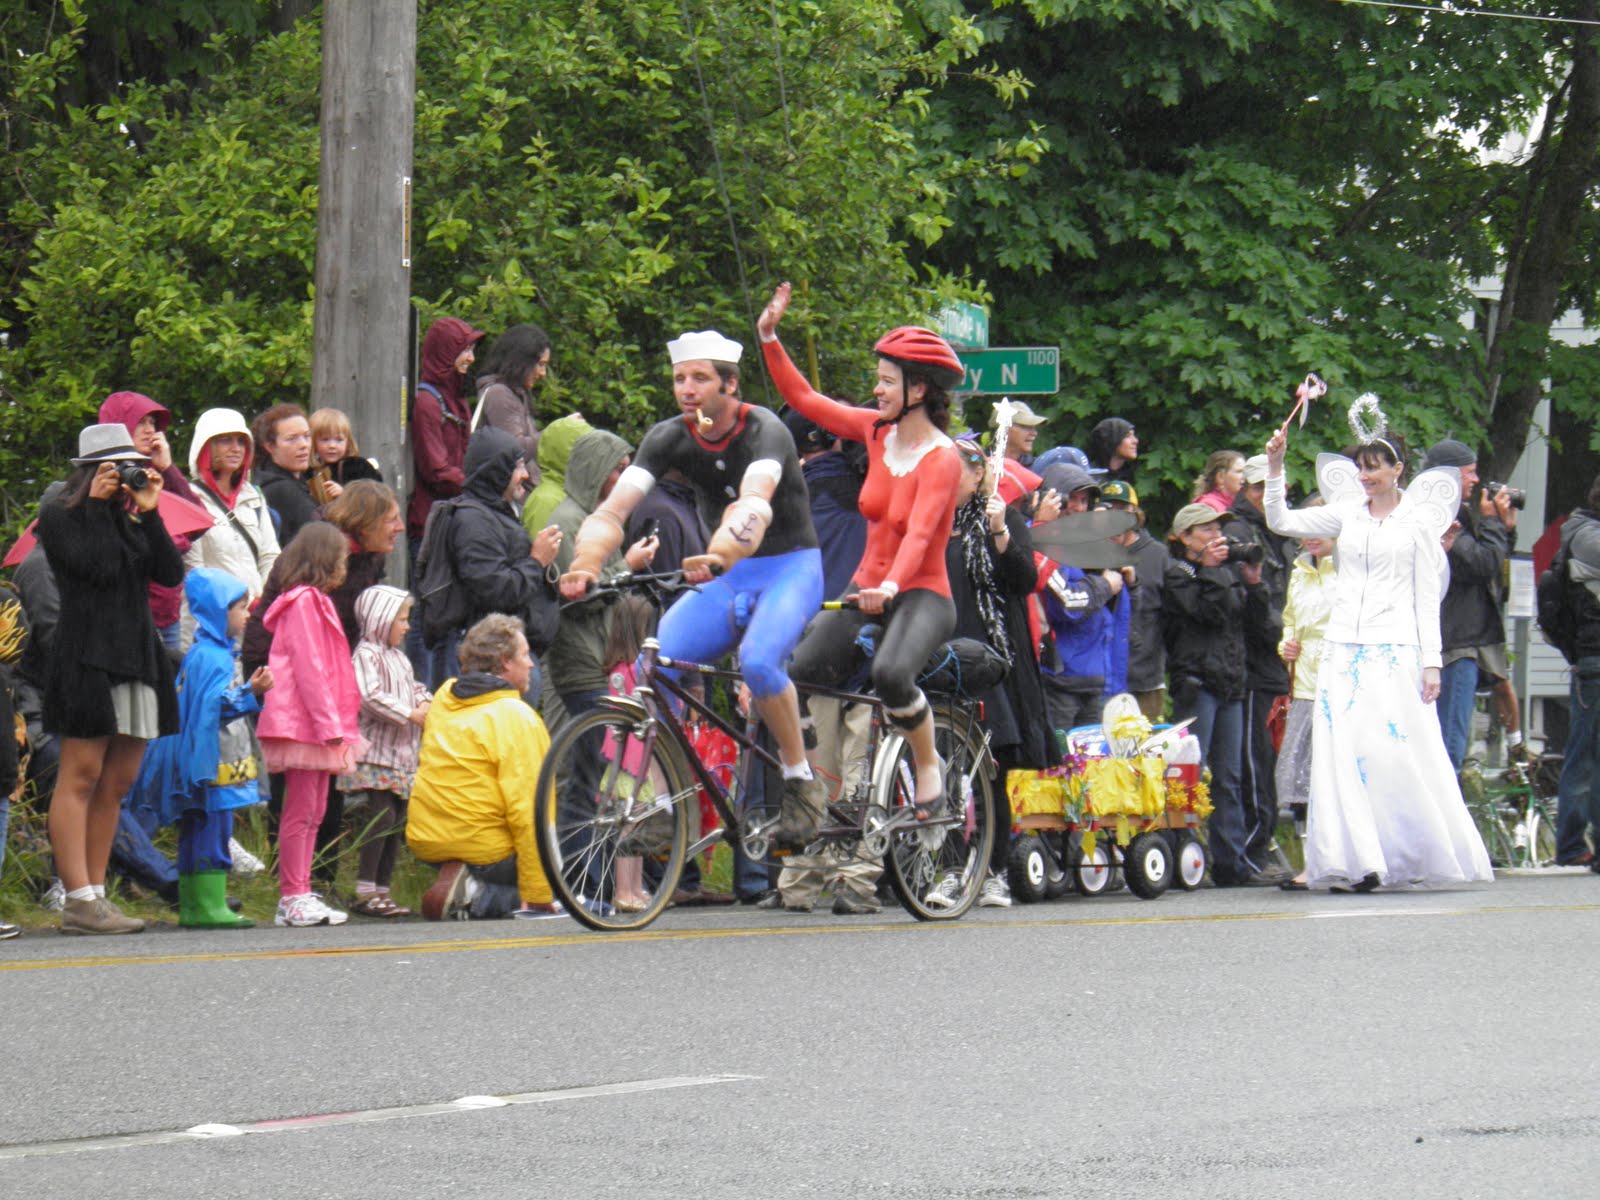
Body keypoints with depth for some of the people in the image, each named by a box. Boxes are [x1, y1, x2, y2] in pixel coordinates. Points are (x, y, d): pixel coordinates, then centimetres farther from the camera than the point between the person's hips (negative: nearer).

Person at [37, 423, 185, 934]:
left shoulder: (132, 521, 19)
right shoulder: (59, 519, 0)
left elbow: (171, 574, 7)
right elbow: (95, 566, -15)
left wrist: (148, 513, 2)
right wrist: (97, 507, -7)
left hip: (138, 658, 7)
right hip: (87, 657, -7)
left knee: (117, 782, 6)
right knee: (81, 776, -9)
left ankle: (95, 894, 10)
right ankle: (79, 901, -12)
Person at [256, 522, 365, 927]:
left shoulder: (314, 601, 21)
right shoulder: (303, 601, -11)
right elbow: (309, 667, -17)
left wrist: (337, 726, 17)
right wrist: (329, 725, -19)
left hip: (318, 727, 10)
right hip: (303, 724, -10)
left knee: (312, 813, 10)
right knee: (300, 811, -8)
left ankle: (300, 896, 13)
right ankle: (292, 897, -7)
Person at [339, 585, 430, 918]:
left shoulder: (398, 657, 20)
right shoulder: (366, 654, -10)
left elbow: (414, 688, 24)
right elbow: (371, 697, -21)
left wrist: (425, 703, 2)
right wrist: (410, 715, -19)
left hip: (401, 753, 9)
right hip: (374, 753, -9)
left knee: (397, 822, 7)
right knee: (382, 816, -15)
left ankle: (382, 889, 11)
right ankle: (364, 893, -15)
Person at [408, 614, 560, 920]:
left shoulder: (443, 699, 8)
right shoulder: (516, 717, -14)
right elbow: (527, 810, -18)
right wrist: (538, 897, -16)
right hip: (485, 850, -8)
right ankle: (482, 898, -12)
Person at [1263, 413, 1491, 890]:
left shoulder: (1419, 519, 3)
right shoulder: (1347, 514, 12)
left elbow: (1427, 595, 1)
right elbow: (1280, 521, 9)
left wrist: (1431, 660, -4)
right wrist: (1274, 468, -2)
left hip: (1395, 649, -4)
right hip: (1344, 649, 4)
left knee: (1398, 752, -10)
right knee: (1344, 753, -4)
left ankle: (1417, 854, 1)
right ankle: (1360, 861, -3)